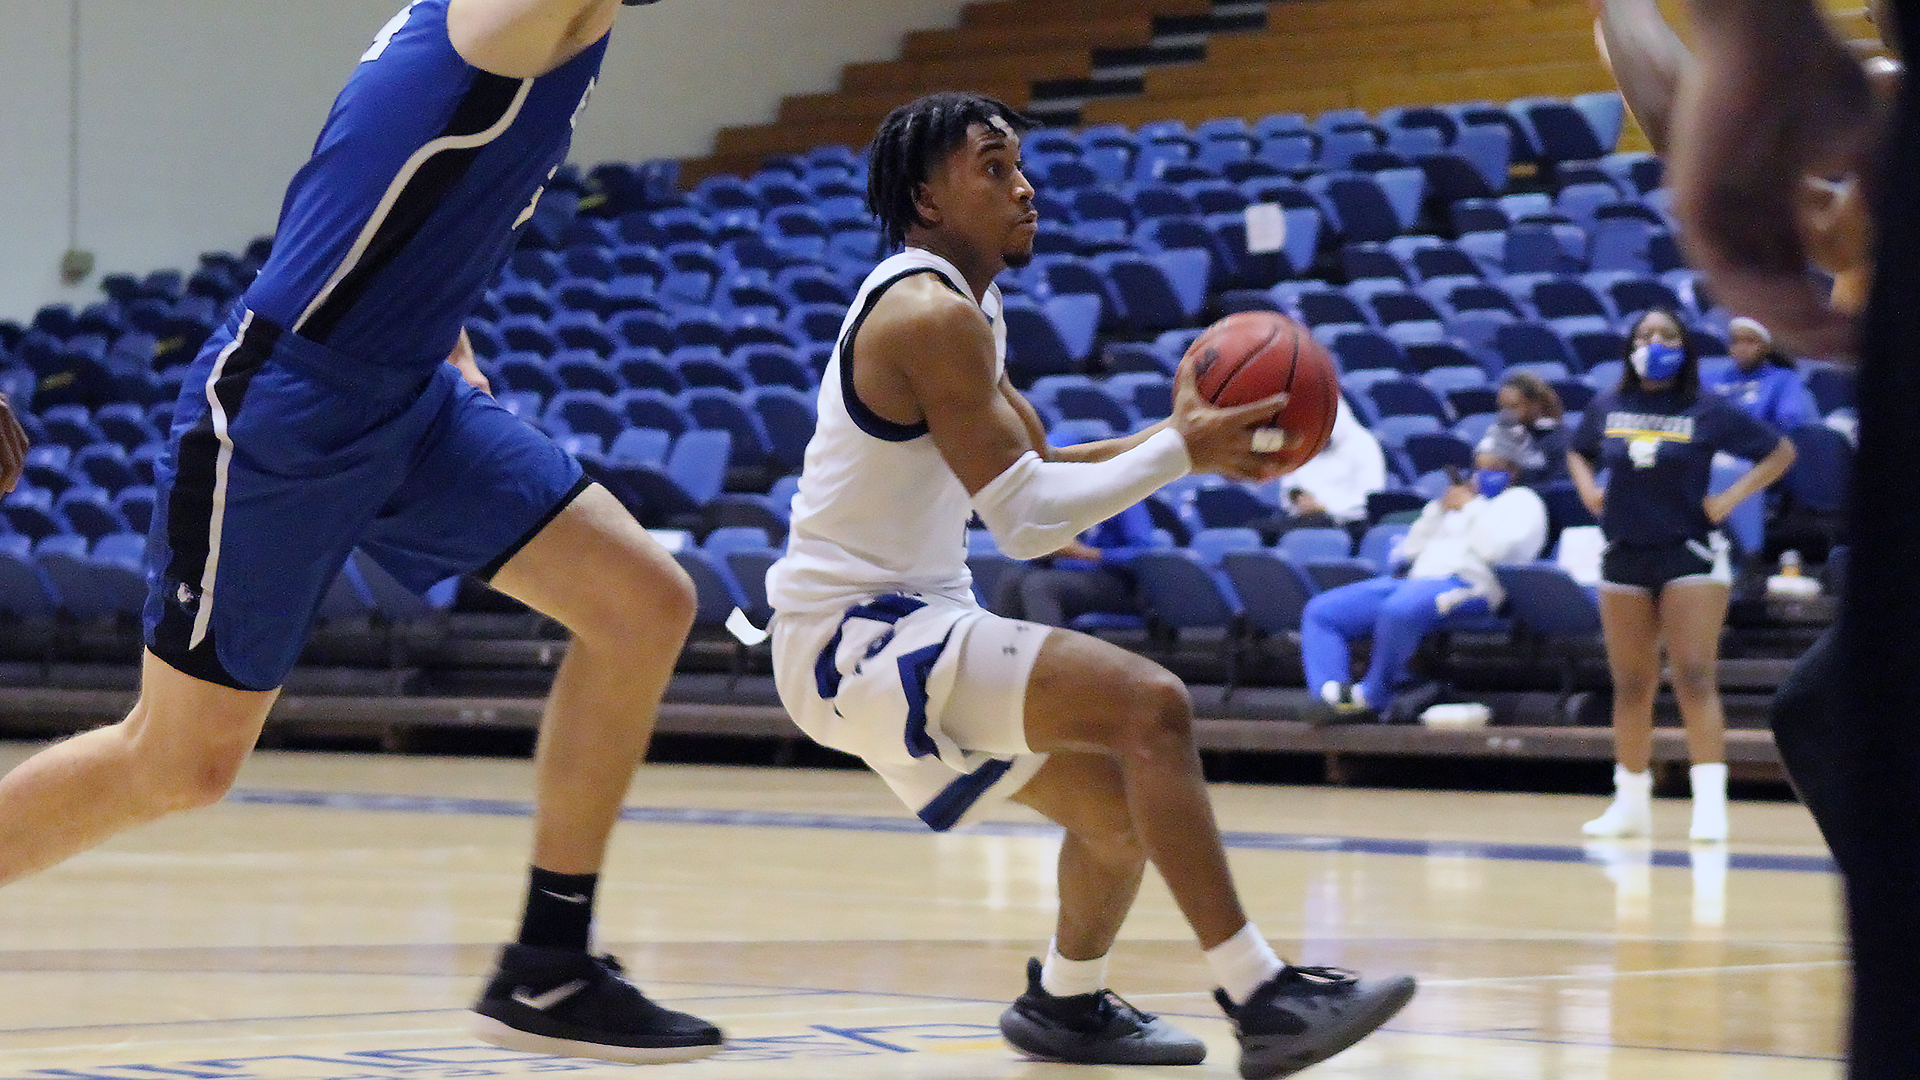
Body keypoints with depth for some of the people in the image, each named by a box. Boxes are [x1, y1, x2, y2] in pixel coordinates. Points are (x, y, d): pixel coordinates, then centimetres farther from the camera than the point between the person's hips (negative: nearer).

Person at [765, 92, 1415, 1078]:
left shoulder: (947, 310, 15)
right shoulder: (932, 316, -17)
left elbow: (1027, 471, 22)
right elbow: (1026, 521, -21)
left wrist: (1181, 438, 8)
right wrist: (1181, 450, -15)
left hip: (891, 634, 11)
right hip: (857, 641, -11)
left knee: (1123, 803, 19)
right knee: (1148, 701, -24)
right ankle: (1259, 997, -28)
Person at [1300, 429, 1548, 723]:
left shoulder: (1522, 501, 11)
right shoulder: (1457, 502, 34)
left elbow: (1500, 547, -10)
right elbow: (1412, 549, 28)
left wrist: (1470, 507, 0)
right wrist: (1438, 508, 17)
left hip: (1465, 584, -8)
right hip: (1416, 579, 8)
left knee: (1399, 608, -43)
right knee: (1319, 611, -6)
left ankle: (1373, 698, -30)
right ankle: (1332, 696, -27)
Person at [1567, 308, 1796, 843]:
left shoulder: (1709, 411, -3)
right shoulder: (1606, 408, 6)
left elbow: (1780, 452, 2)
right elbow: (1578, 452, 26)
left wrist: (1732, 498, -7)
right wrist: (1587, 488, 6)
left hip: (1690, 556, -4)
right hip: (1625, 557, 4)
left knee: (1695, 678, -14)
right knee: (1630, 684, 8)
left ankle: (1710, 803, -18)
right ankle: (1631, 803, 18)